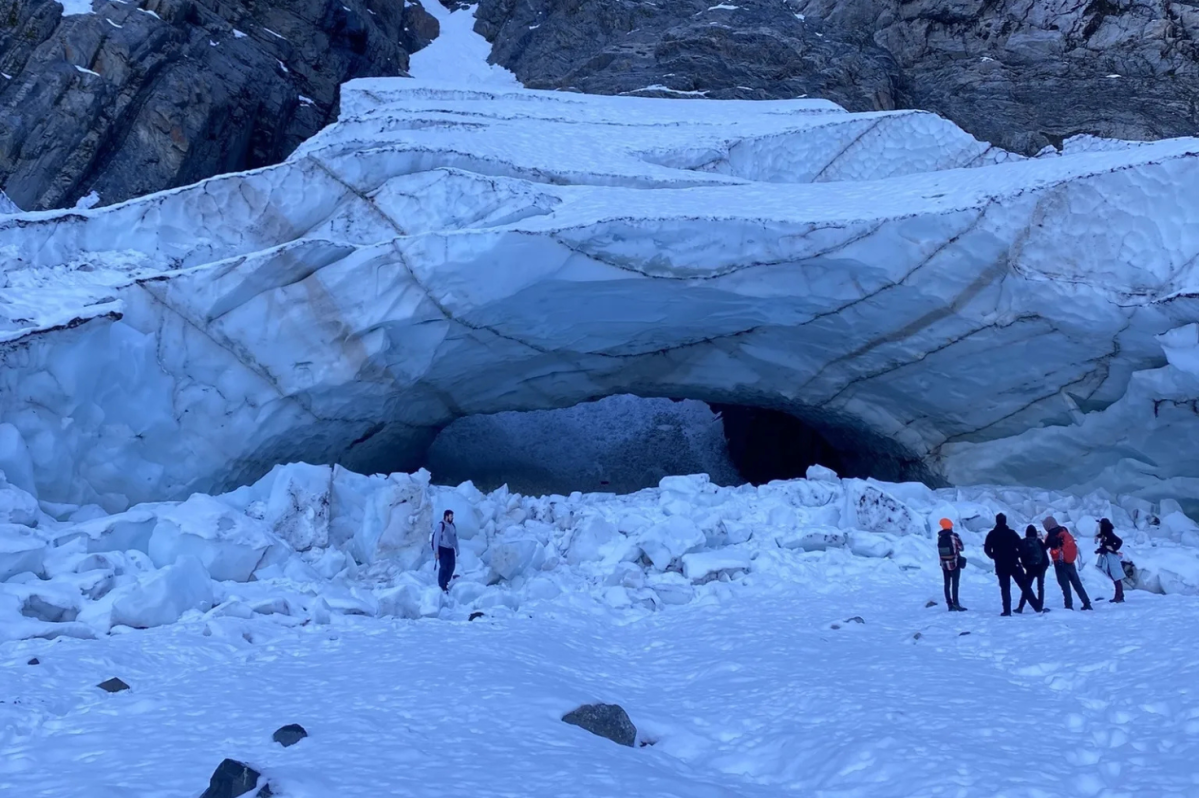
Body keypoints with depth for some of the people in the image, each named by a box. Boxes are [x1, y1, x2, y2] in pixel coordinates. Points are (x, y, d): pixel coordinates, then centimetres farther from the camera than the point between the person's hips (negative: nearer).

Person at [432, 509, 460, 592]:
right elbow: (436, 539, -13)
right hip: (442, 549, -6)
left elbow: (455, 539, 14)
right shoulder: (441, 525, -12)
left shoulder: (453, 526, 8)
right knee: (443, 567, -9)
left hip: (450, 550, 6)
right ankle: (441, 586, -1)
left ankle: (445, 583, 21)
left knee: (451, 567, 5)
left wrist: (457, 550, 14)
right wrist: (436, 551, -16)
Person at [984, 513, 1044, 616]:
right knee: (1025, 586, 2)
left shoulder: (992, 534, 1)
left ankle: (1007, 611, -4)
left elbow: (987, 549, -1)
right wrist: (1016, 555, 10)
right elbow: (1021, 546, -5)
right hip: (1014, 564, 0)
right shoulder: (1011, 533, -1)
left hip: (1001, 566, 0)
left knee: (1005, 588, 6)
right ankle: (1038, 607, 0)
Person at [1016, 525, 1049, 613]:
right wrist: (1046, 564, 4)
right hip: (1041, 566, 0)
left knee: (1026, 587, 6)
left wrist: (1025, 565, 8)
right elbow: (1045, 553, -4)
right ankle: (1040, 606, 6)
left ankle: (1021, 607, -2)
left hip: (1030, 568, 0)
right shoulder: (1039, 541, -3)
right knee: (1040, 587, 11)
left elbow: (1021, 555, -1)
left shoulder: (1022, 542, -1)